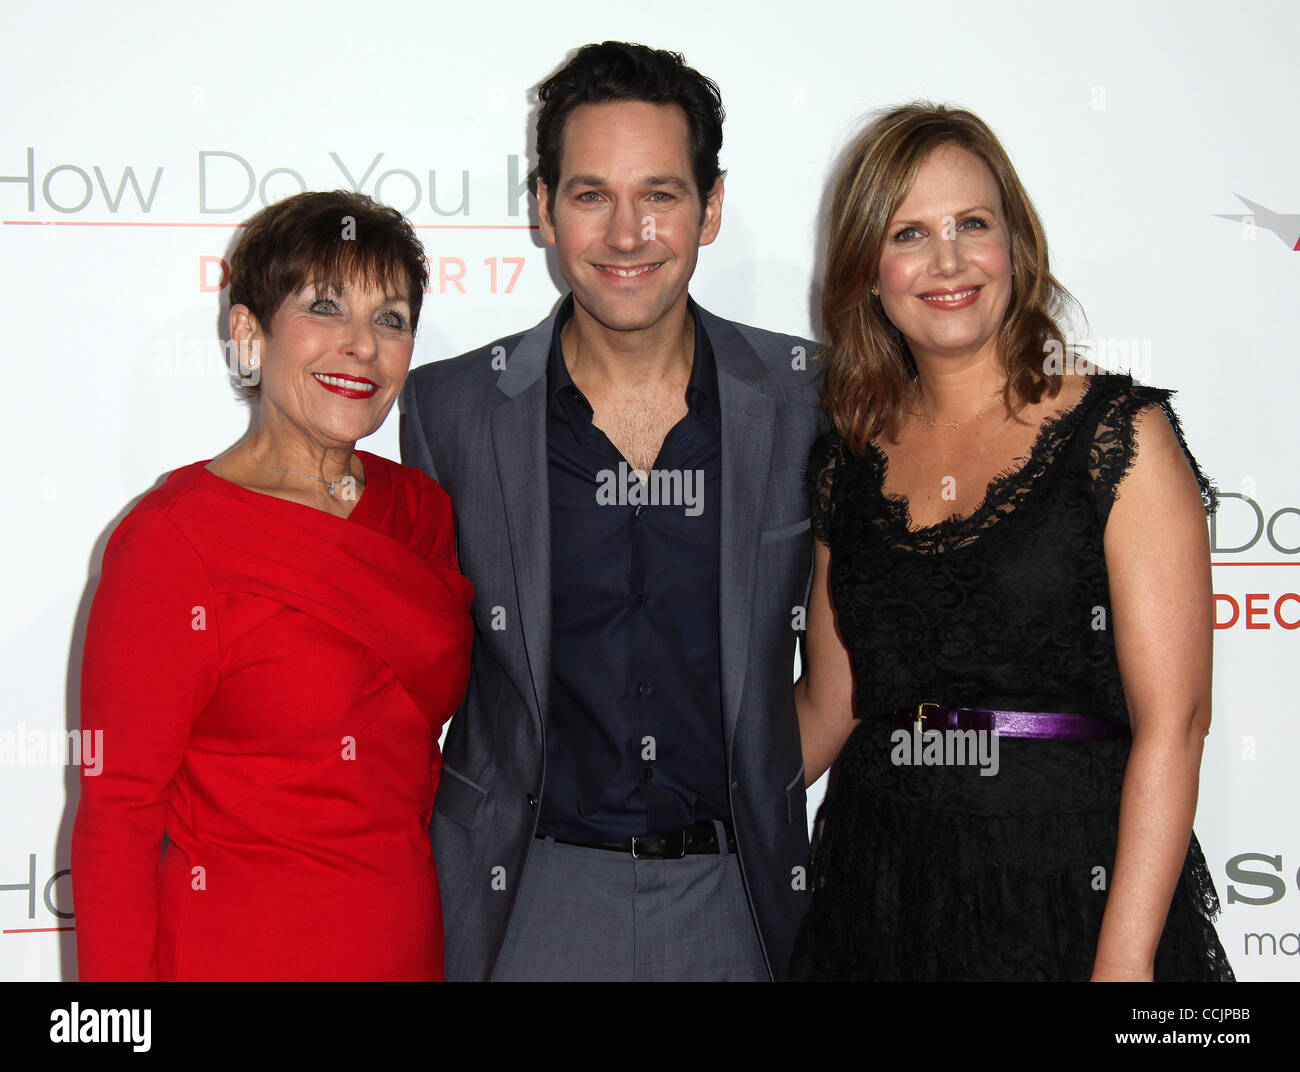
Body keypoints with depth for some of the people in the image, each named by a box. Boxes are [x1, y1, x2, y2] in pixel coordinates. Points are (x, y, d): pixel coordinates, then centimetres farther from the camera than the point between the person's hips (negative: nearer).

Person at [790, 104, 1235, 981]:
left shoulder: (1119, 432, -7)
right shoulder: (851, 460, 5)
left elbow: (1171, 721, -12)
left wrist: (1124, 960, -17)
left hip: (1071, 891, -4)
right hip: (878, 895, 4)